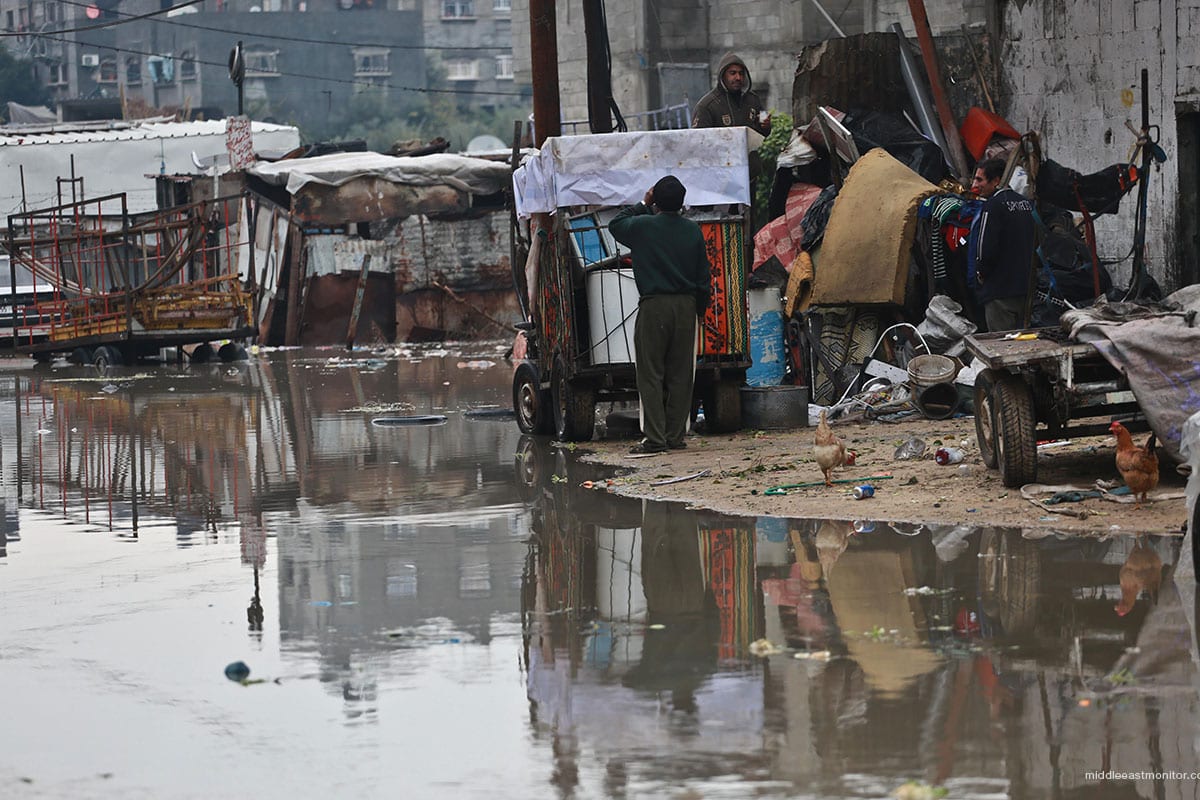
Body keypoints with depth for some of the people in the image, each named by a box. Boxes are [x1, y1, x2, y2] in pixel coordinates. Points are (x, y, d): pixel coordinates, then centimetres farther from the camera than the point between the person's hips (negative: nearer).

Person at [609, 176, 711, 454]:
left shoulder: (643, 226, -6)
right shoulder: (693, 231, 5)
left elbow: (616, 224, 16)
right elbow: (703, 277, 9)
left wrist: (643, 205, 20)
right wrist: (699, 308, 19)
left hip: (653, 306, -4)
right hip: (686, 306, 4)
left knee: (651, 374, -1)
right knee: (680, 374, 7)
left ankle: (655, 438, -7)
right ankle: (675, 436, 8)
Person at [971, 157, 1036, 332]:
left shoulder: (994, 205, -13)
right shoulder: (1026, 204, 12)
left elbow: (986, 247, -18)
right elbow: (1035, 244, 18)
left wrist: (981, 272, -2)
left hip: (999, 290, -8)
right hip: (1024, 286, 8)